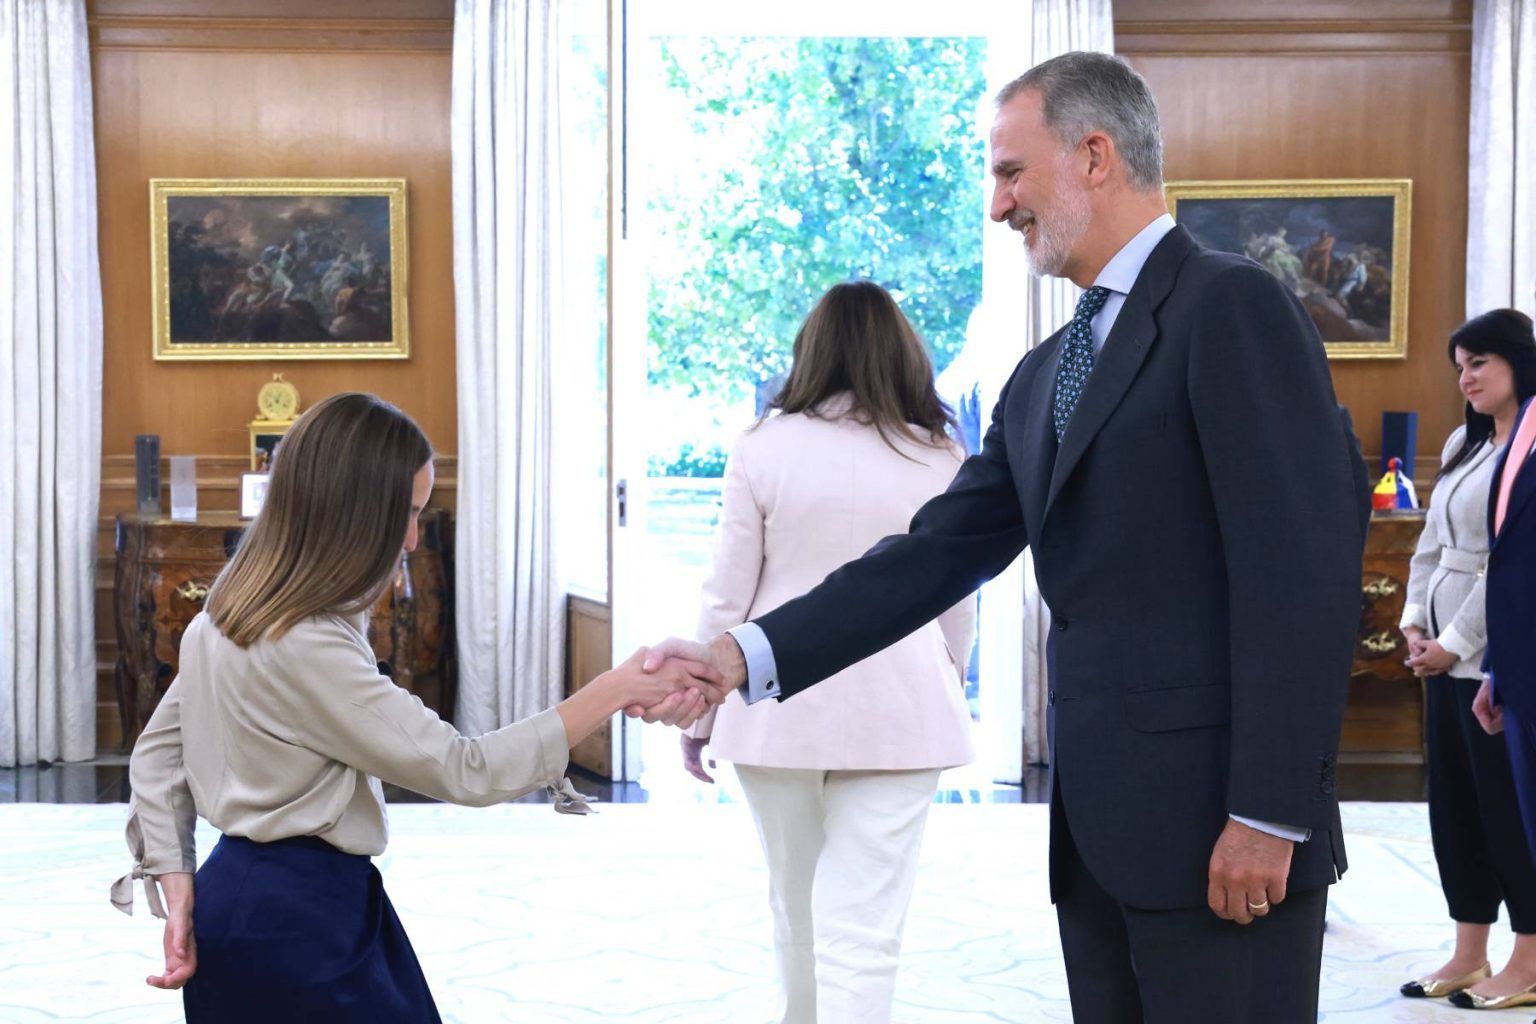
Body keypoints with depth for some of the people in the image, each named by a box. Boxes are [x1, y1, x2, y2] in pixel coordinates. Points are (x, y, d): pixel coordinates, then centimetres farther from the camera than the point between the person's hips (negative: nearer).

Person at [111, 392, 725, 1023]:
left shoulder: (237, 611, 6)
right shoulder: (303, 648, -24)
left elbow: (156, 752, 12)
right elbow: (462, 771, -23)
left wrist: (178, 886, 6)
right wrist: (617, 690, -19)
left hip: (292, 906, 9)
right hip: (289, 924, -9)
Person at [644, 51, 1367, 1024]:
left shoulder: (1233, 306, -8)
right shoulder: (1044, 376, 17)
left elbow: (1305, 568, -15)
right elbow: (939, 553, 11)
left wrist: (1270, 813, -18)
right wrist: (745, 652, 1)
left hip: (1217, 828, -8)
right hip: (1094, 826, 8)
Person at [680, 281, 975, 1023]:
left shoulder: (763, 446, -3)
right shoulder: (939, 458, 0)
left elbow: (726, 597, -2)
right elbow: (956, 608, 7)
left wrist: (699, 710, 9)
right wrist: (951, 693, 24)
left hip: (780, 704, 1)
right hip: (895, 710, -1)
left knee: (796, 903, 20)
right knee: (863, 927, -1)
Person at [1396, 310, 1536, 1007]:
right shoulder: (1463, 442, 14)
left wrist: (1456, 641, -13)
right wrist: (1415, 621, 4)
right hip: (1447, 653, 8)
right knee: (1453, 803, 10)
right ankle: (1468, 956, 18)